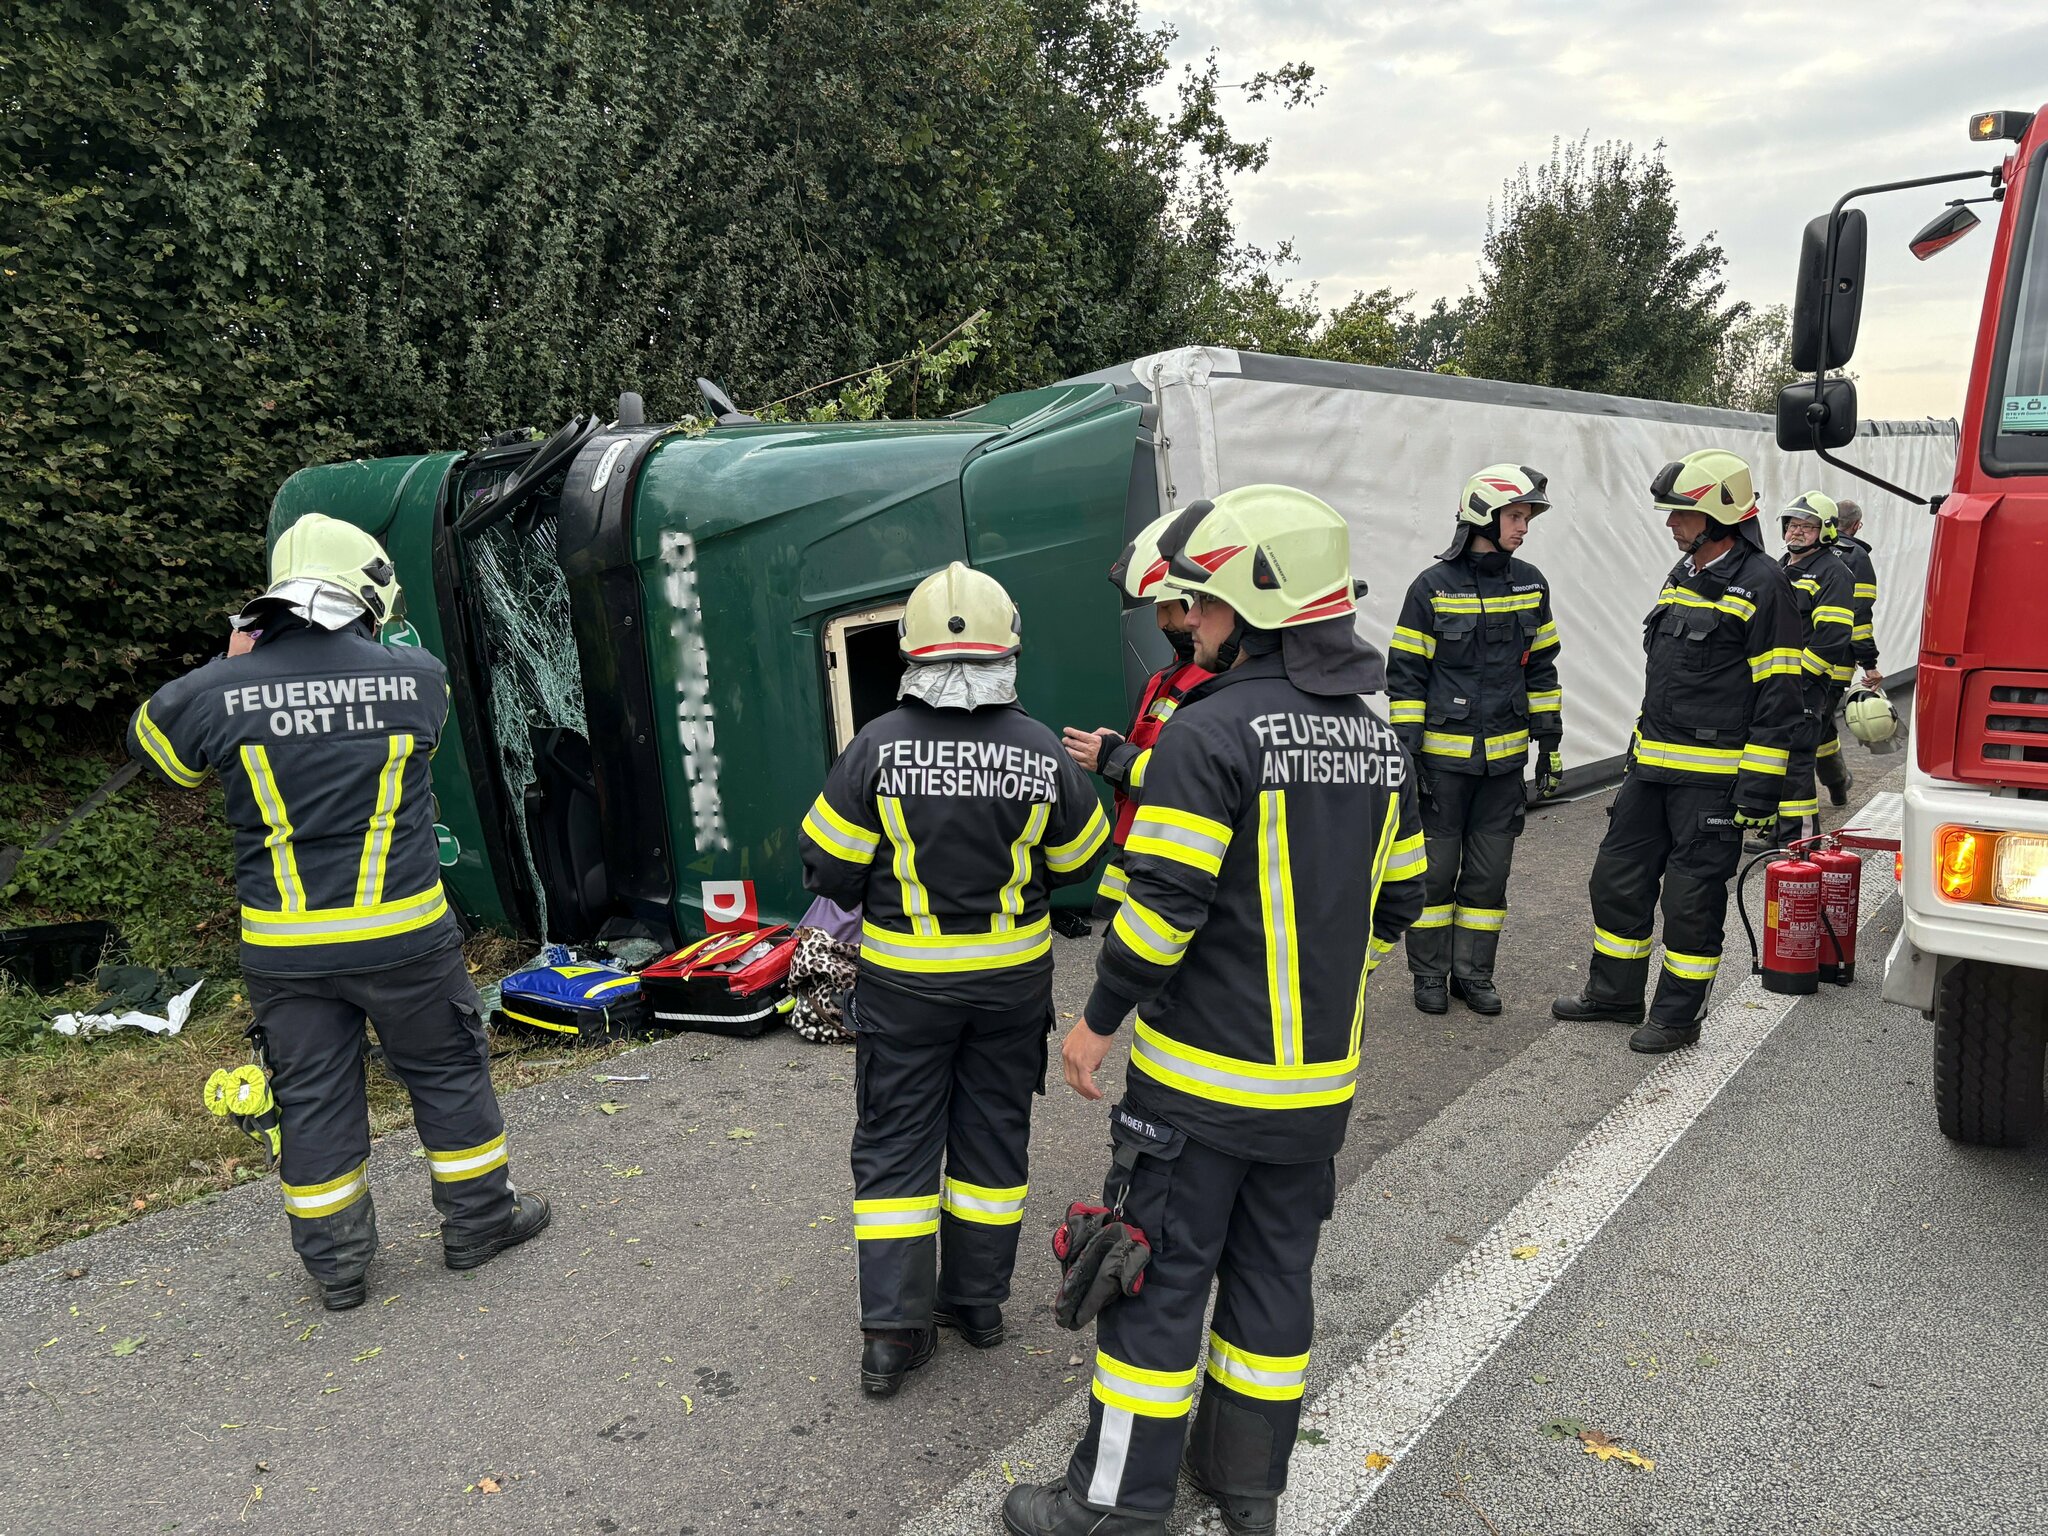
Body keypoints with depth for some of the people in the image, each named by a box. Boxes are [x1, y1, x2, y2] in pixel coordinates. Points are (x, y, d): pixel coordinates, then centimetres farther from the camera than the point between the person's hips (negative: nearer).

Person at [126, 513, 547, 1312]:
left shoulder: (218, 692, -8)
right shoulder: (417, 676, -9)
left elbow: (156, 742, 14)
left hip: (284, 948, 2)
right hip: (402, 936, -1)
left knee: (312, 1099, 15)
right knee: (448, 1074, 16)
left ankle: (337, 1266, 27)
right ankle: (479, 1219, 30)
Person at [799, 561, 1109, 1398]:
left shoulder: (878, 747, -16)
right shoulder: (1043, 753, -11)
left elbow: (827, 868, -10)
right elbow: (1081, 859, 3)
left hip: (904, 980, -2)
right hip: (1013, 975, 2)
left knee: (894, 1146, 10)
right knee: (992, 1133, 18)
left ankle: (893, 1330, 13)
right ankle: (978, 1299, 31)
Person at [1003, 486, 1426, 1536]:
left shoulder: (1210, 732, -19)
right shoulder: (1378, 741, 5)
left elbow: (1163, 904, -22)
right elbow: (1395, 902, 12)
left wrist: (1098, 1019, -9)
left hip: (1203, 1074, -7)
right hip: (1321, 1076, 7)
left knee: (1160, 1277, 7)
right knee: (1273, 1269, 18)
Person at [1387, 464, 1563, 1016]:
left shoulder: (1530, 584, 6)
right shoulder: (1432, 587, -7)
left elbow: (1541, 669, 13)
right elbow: (1405, 675, -6)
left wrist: (1549, 742, 11)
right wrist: (1406, 751, -10)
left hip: (1505, 756, 4)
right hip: (1443, 754, -4)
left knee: (1489, 872, 9)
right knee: (1435, 868, 5)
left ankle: (1473, 971, 23)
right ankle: (1430, 972, 19)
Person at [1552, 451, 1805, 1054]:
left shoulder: (1761, 585, -12)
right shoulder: (1682, 577, 14)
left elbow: (1779, 697, -14)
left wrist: (1760, 785, -18)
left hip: (1715, 777, -8)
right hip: (1654, 766, 8)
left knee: (1693, 898, 2)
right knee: (1619, 878, 13)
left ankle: (1678, 1015, 16)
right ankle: (1614, 993, 28)